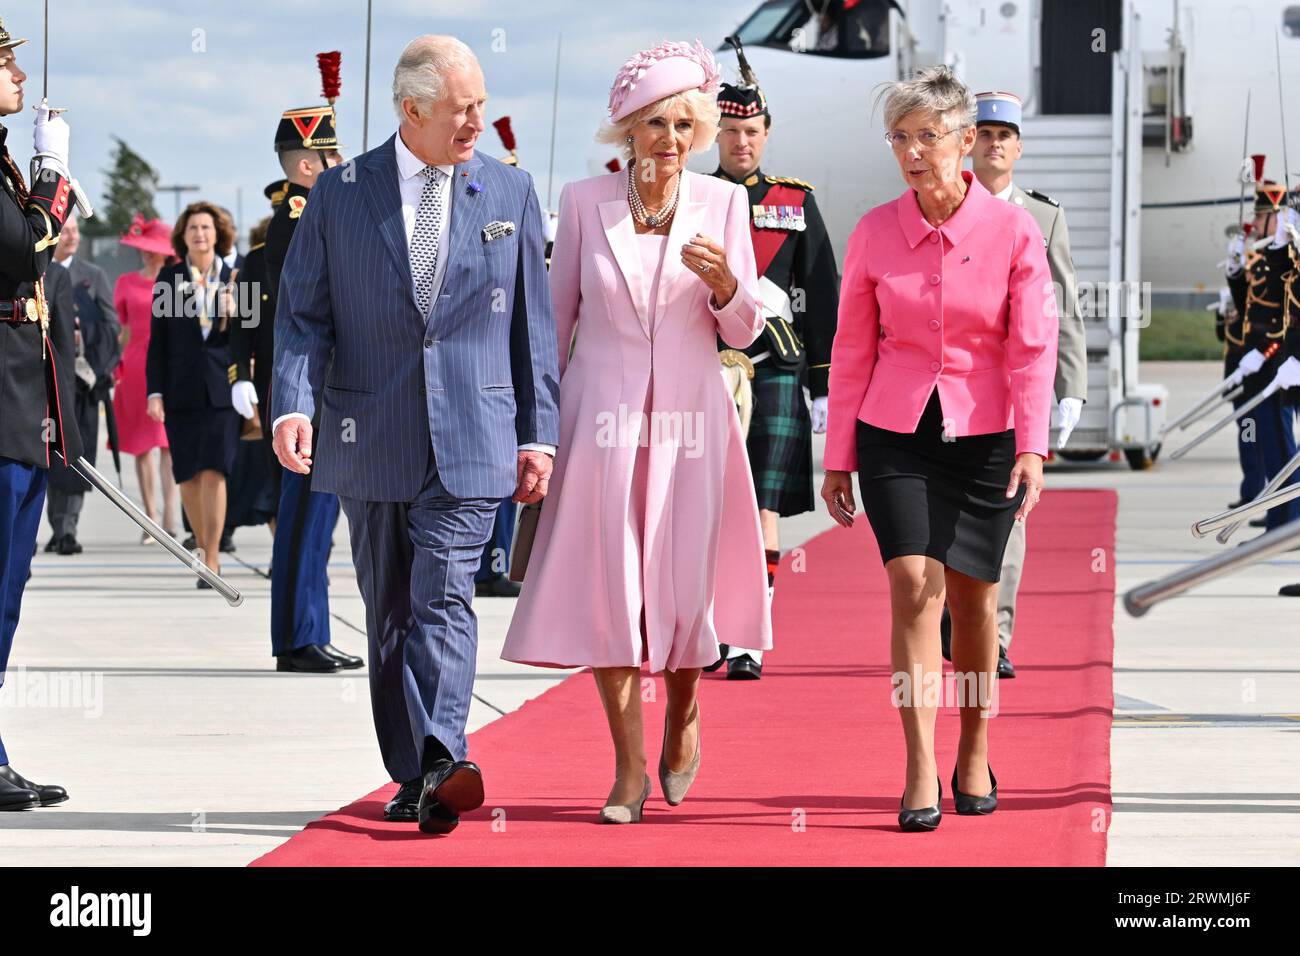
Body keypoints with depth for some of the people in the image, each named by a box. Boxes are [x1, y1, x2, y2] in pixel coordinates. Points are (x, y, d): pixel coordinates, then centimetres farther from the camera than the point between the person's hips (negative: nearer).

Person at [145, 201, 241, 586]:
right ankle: (203, 547, 22)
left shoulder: (234, 278, 5)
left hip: (221, 389, -2)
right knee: (188, 476, 5)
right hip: (181, 390, 2)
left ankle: (211, 560, -12)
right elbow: (157, 340, 5)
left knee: (213, 472, -11)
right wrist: (155, 392, -1)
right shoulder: (169, 278, 6)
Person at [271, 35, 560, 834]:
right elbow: (304, 311, 2)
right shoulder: (341, 193, 4)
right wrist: (293, 403, -14)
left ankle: (442, 764, -26)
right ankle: (412, 779, 18)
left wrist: (539, 434, 6)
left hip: (472, 440, -1)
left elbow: (533, 323, 10)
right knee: (389, 611, 8)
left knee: (444, 597, -16)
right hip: (370, 438, 1)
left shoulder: (510, 194, 7)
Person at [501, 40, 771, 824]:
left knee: (685, 582, 3)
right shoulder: (585, 202, 1)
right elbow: (555, 318, 10)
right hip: (602, 417, 0)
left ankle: (684, 707, 34)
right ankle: (630, 766, 7)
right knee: (604, 584, -3)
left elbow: (744, 333, 1)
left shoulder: (724, 203, 1)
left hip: (689, 419, 0)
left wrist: (722, 280, -19)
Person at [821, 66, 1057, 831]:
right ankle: (921, 774, -13)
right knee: (915, 583, -14)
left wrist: (1033, 446, -17)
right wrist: (837, 456, 7)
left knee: (972, 597, 7)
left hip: (982, 437, 0)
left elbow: (1034, 346, -7)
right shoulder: (875, 232, 0)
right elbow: (852, 350, 6)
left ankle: (975, 755, 27)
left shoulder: (1013, 230, -5)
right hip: (895, 432, 1)